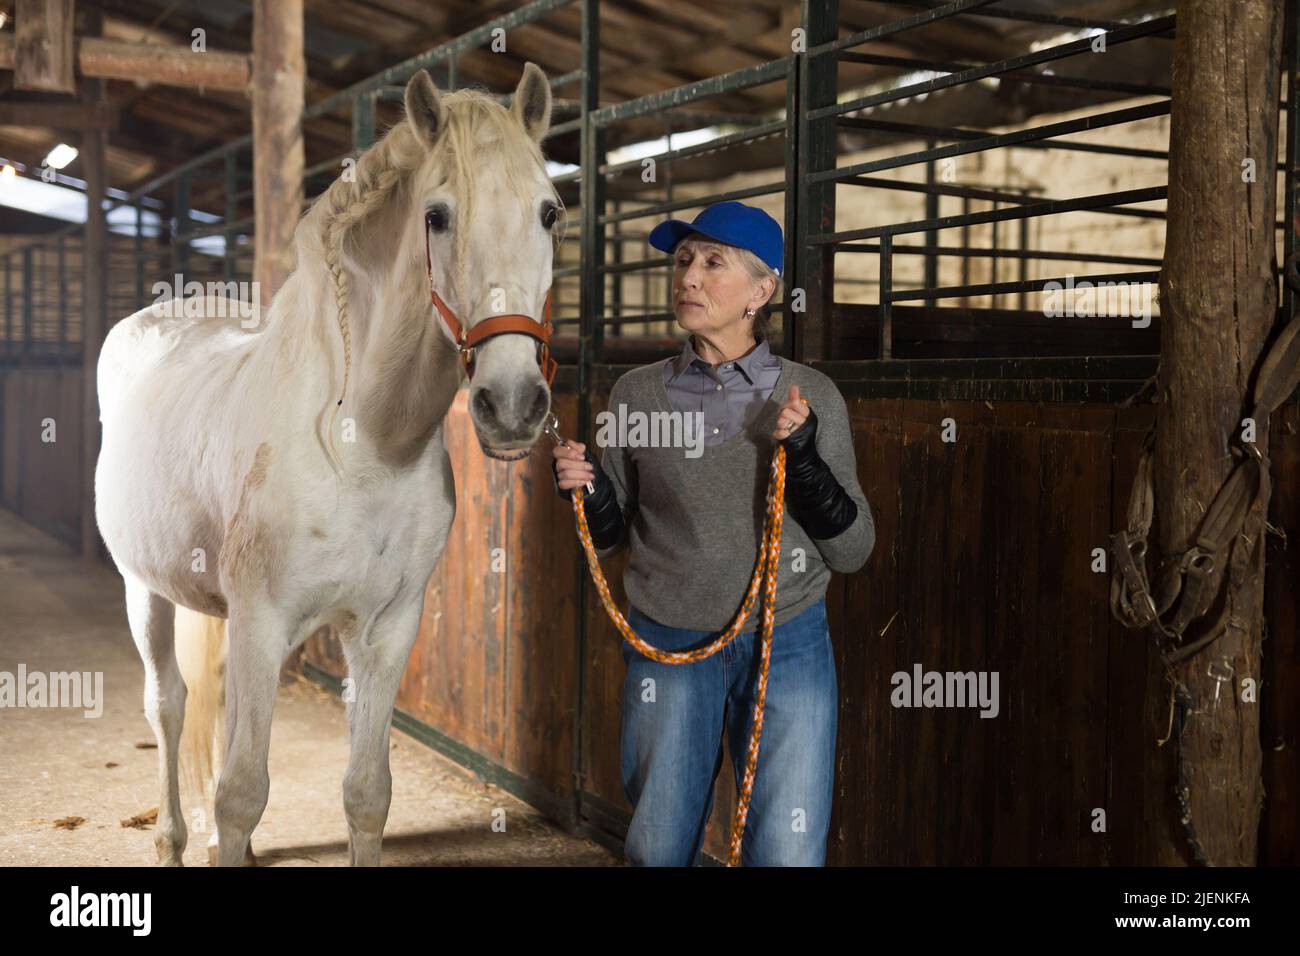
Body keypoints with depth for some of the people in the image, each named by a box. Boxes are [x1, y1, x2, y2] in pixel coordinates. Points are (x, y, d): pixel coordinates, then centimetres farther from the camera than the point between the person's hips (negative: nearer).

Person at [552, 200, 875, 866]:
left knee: (788, 854, 3)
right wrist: (585, 492, -12)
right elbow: (611, 538, 8)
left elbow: (853, 550, -4)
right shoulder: (638, 394, 1)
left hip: (787, 645, -1)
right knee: (658, 849, 14)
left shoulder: (811, 396, -3)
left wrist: (804, 454, -18)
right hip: (666, 647, 1)